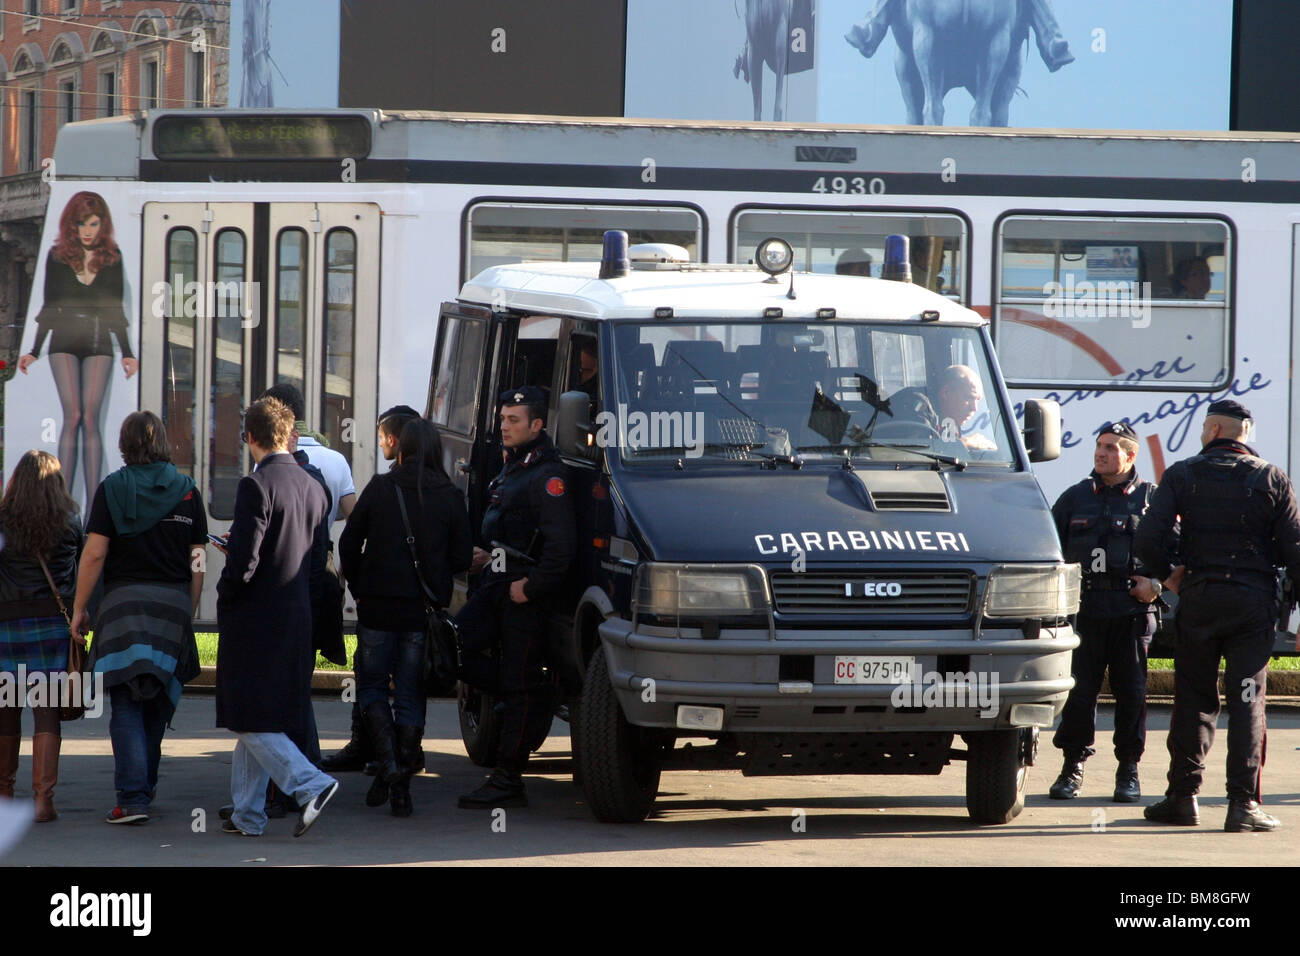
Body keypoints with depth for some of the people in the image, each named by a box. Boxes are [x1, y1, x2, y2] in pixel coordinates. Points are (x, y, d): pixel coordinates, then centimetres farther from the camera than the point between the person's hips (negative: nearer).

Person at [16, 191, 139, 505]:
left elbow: (116, 310, 11)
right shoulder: (58, 257, 5)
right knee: (73, 416, -11)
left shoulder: (112, 258, 6)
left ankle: (94, 501, -7)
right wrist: (34, 351, 8)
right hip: (65, 343, -1)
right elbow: (48, 308, 10)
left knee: (90, 419, -6)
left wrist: (127, 352, 10)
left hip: (99, 345, 1)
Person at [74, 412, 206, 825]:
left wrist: (79, 608, 2)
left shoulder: (111, 489, -2)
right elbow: (198, 562, 6)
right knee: (157, 705, 15)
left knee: (126, 706, -3)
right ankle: (144, 787, 26)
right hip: (173, 603, 3)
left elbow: (94, 553, -6)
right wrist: (188, 614, 14)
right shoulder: (187, 491, 7)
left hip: (124, 600, -3)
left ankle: (133, 797, -14)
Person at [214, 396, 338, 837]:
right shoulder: (313, 488, 6)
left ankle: (310, 783, -17)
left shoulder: (256, 486, -16)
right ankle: (247, 814, 18)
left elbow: (243, 563, -21)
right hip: (297, 619, 7)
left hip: (254, 620, -7)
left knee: (252, 722, -2)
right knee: (254, 722, 15)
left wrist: (225, 594, -1)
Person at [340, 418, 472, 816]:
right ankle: (402, 783, 4)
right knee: (410, 694, 9)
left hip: (378, 604, -1)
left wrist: (358, 587, 12)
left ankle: (388, 764, -7)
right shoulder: (450, 497, -3)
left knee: (371, 685, 13)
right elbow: (461, 558, -1)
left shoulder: (380, 488, -4)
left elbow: (349, 543, -1)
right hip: (425, 608, 1)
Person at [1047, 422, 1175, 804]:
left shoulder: (1151, 499, 7)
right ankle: (1073, 767, 8)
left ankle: (1128, 771, 10)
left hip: (1133, 611, -1)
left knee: (1131, 692, 1)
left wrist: (1157, 583, -6)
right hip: (1084, 610, 1)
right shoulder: (1075, 499, 13)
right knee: (1079, 690, -2)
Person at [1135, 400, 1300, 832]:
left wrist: (1169, 572, 12)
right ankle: (1243, 803, -6)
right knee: (1247, 702, 1)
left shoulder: (1182, 475, 1)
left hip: (1199, 600, 0)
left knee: (1194, 700, 9)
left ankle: (1183, 797, 10)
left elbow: (1147, 542, -8)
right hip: (1254, 602, 0)